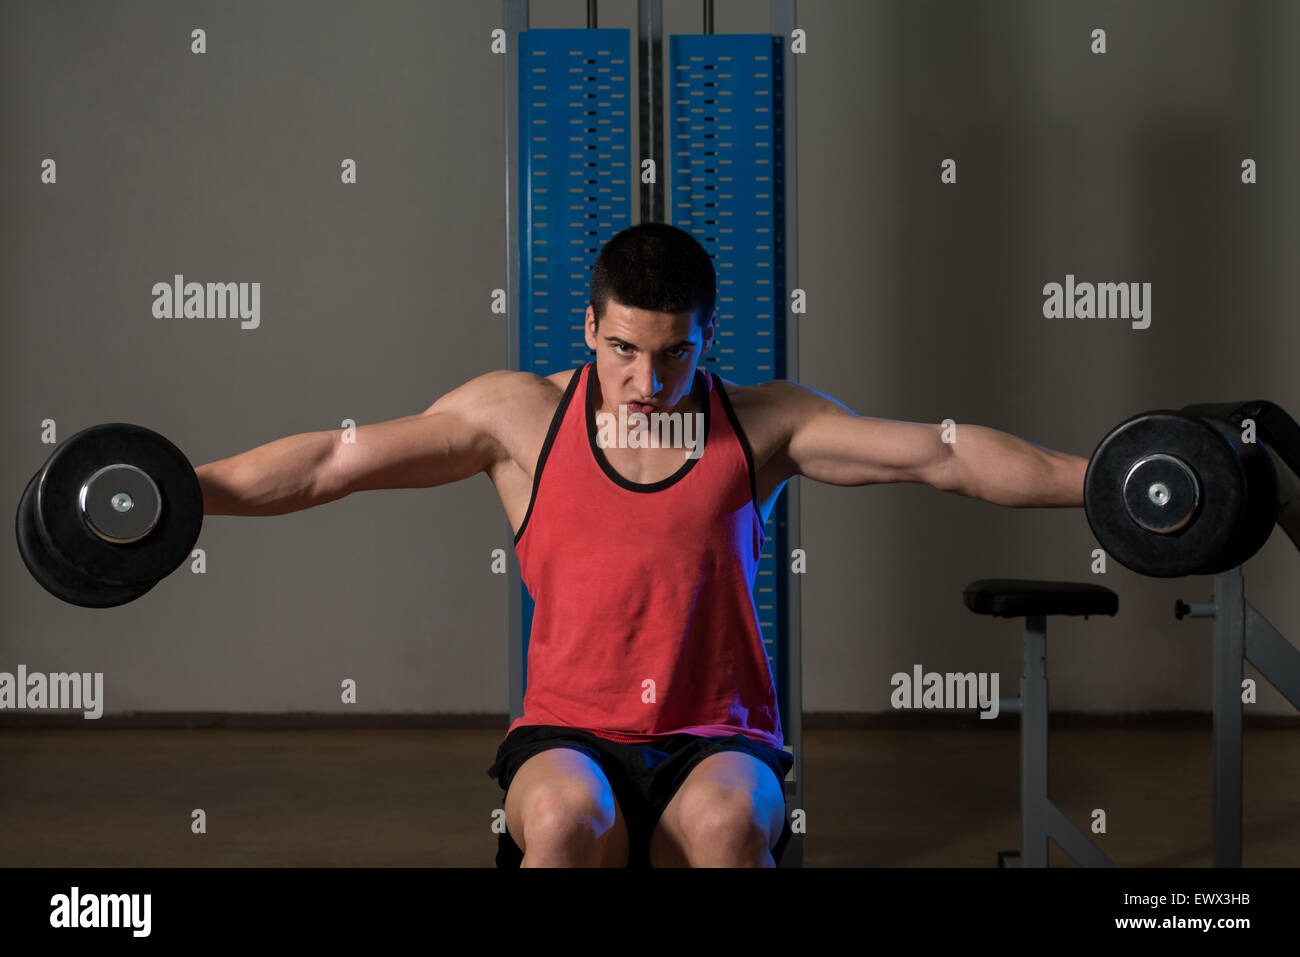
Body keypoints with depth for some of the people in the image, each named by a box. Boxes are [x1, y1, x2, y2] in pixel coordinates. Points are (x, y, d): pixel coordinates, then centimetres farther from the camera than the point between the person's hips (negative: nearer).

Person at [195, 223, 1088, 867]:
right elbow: (336, 462, 2)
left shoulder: (763, 424, 4)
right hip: (571, 734, 0)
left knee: (729, 820, -34)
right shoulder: (521, 414, 3)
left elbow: (943, 454, 0)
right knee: (567, 818, -34)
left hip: (718, 739, 0)